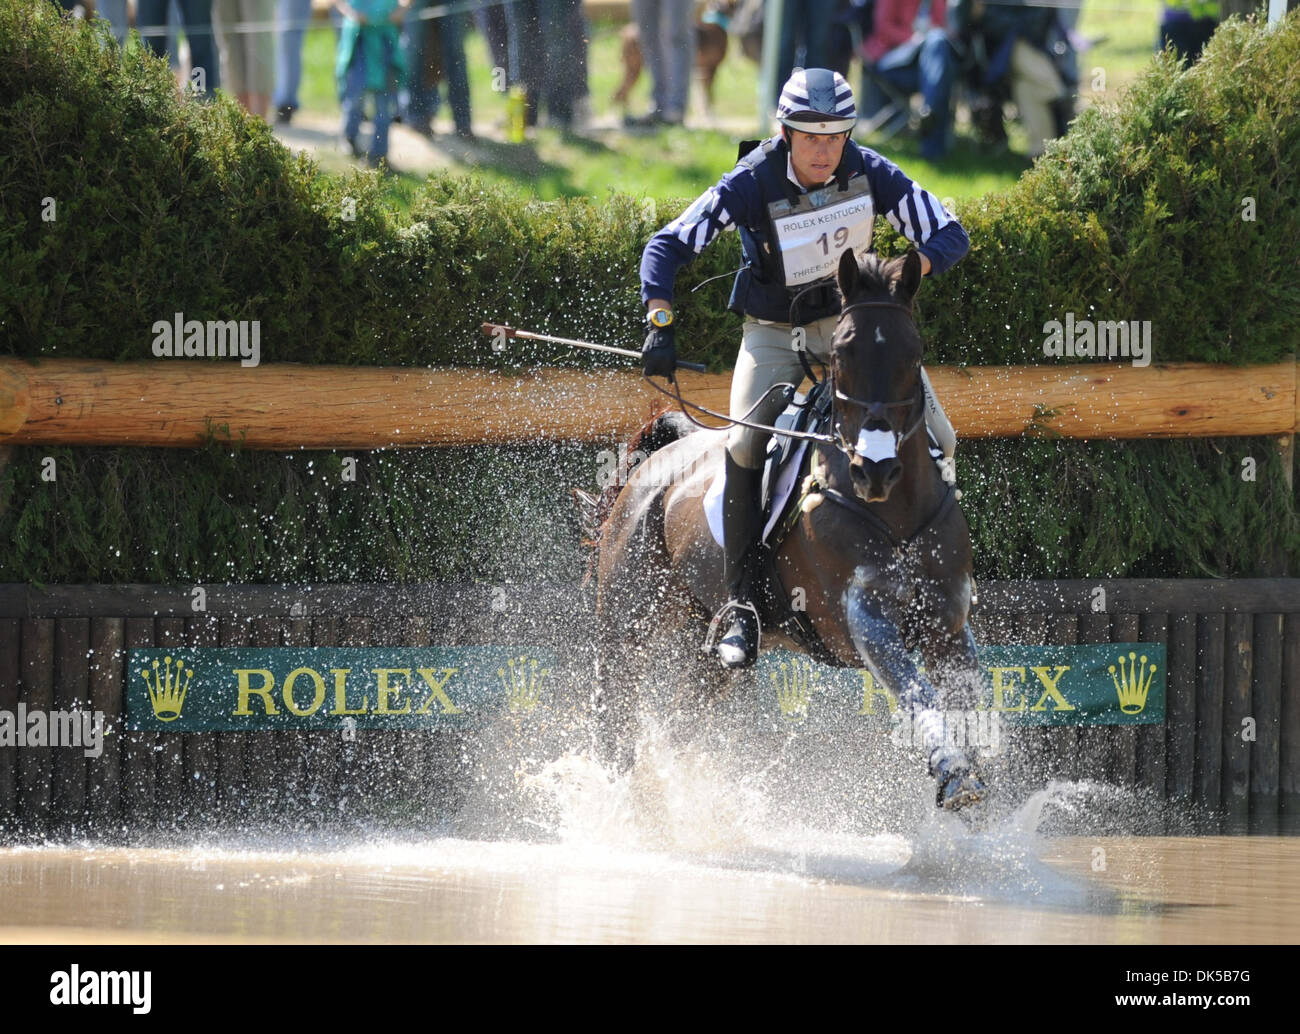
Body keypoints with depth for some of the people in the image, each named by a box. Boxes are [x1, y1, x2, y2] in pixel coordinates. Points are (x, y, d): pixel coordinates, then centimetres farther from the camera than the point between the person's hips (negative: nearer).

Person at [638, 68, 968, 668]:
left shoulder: (870, 173, -15)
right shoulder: (751, 185, -21)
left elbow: (950, 236, -13)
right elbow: (667, 247, -20)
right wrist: (660, 326, -34)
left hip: (852, 320, 3)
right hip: (773, 334, -3)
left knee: (936, 442, -11)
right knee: (745, 445, -26)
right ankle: (739, 603, -17)